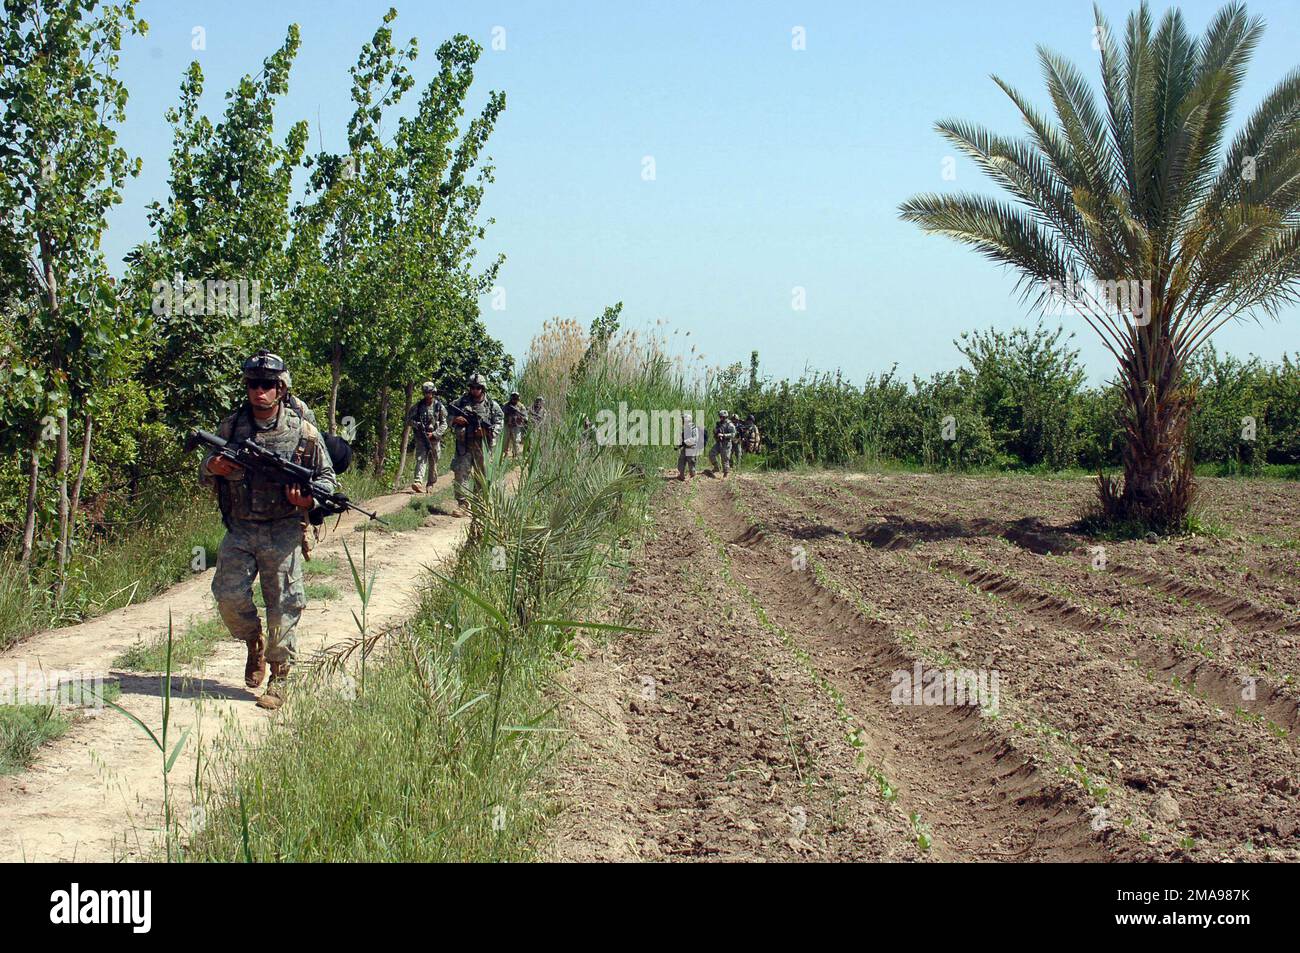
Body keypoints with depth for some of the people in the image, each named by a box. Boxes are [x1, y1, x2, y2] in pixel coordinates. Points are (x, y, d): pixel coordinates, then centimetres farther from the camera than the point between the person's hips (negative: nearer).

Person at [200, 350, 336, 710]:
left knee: (283, 607, -2)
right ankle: (254, 642, 23)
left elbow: (328, 478, 6)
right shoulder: (231, 426, 5)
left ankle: (278, 678, 12)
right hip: (240, 529, 2)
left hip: (283, 532, -2)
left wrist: (309, 499, -15)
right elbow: (203, 476, 15)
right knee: (229, 596, -7)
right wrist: (213, 467, -10)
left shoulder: (303, 431, -2)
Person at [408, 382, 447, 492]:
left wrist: (434, 434, -12)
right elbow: (408, 418, 8)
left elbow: (444, 424, 1)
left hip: (434, 438, 1)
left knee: (433, 462, 8)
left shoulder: (439, 406, 0)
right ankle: (418, 482, -29)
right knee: (421, 459, -15)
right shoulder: (417, 405, 2)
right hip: (421, 437, -1)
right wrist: (416, 424, -11)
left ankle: (431, 484, 21)